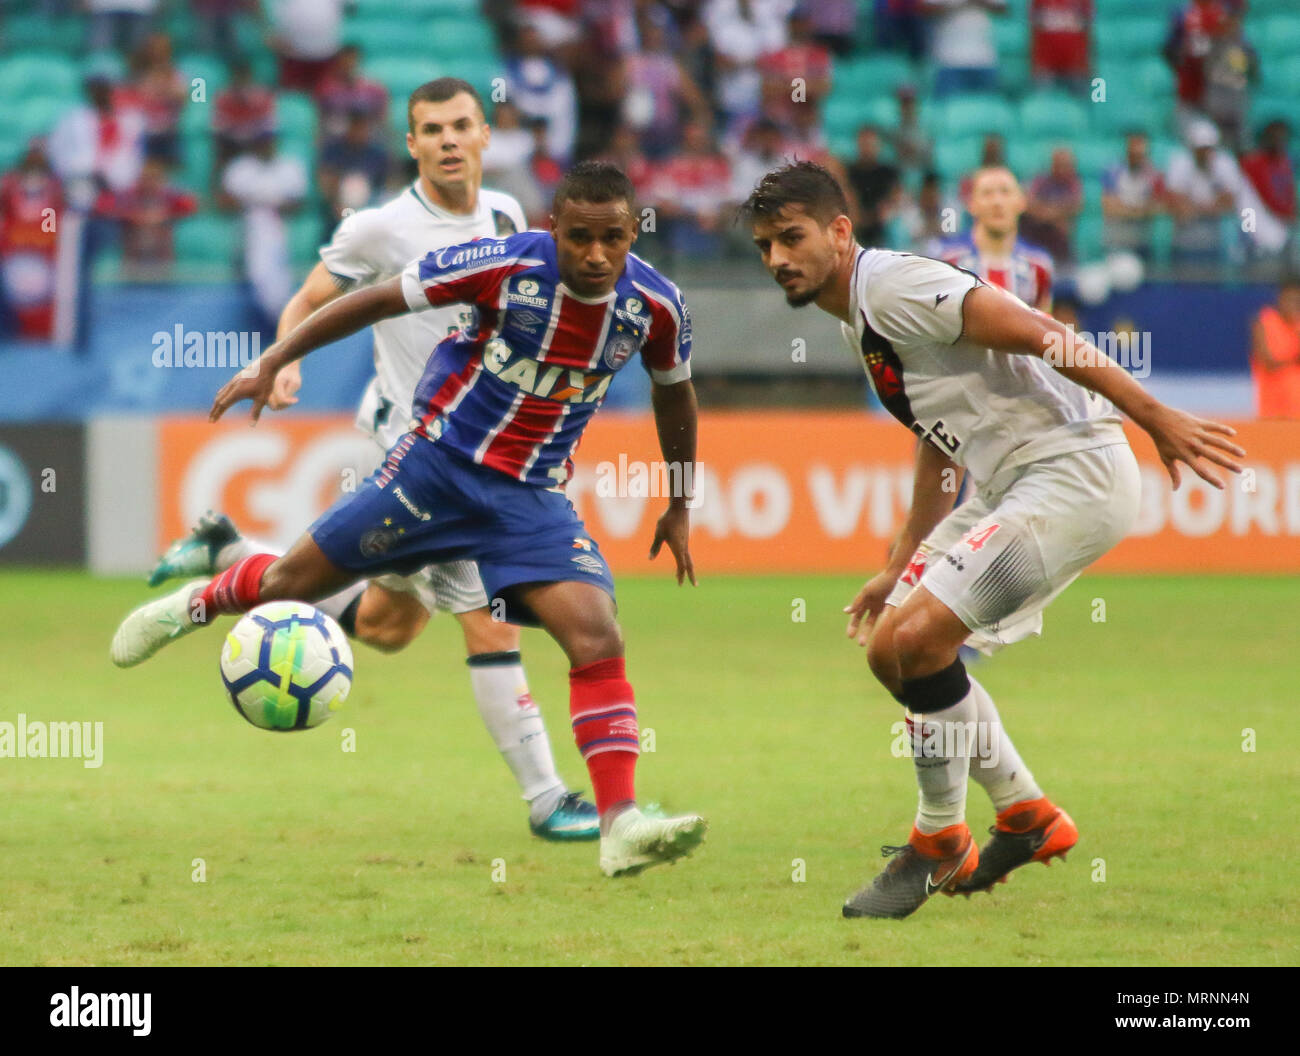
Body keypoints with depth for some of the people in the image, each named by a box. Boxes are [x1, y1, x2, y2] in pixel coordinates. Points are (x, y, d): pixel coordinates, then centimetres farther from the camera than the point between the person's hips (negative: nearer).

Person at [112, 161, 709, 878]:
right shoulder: (508, 264, -20)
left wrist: (679, 506, 18)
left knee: (597, 637, -20)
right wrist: (274, 361, -11)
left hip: (532, 495, 1)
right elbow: (378, 300, -10)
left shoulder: (655, 306, -10)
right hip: (438, 460, -1)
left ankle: (620, 827, -21)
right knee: (292, 583, 9)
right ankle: (199, 602, 44)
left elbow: (674, 390, 12)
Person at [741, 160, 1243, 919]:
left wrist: (1156, 417, -22)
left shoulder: (892, 284, -14)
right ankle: (1028, 819, 23)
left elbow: (1039, 335, -19)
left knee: (919, 637, -20)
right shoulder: (864, 320, 17)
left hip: (1074, 468, -11)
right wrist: (899, 568, 30)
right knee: (890, 648, 11)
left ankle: (941, 843, -2)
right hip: (1010, 486, 11)